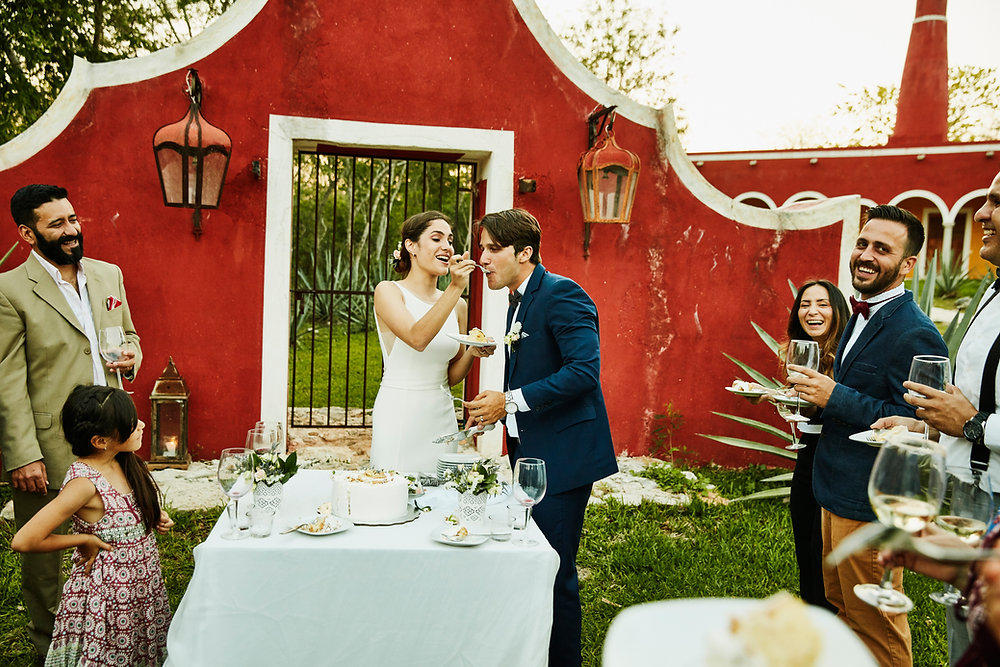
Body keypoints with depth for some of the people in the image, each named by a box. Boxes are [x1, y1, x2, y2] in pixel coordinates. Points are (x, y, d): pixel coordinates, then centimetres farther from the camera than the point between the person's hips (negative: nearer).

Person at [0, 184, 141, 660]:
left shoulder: (108, 274, 9)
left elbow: (128, 333, 23)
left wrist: (132, 357, -1)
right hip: (49, 450, -5)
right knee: (44, 555, 11)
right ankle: (50, 646, 30)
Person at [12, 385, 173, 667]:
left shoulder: (124, 463, -3)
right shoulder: (84, 482, -26)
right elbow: (23, 541, -29)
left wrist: (154, 517, -1)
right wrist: (86, 540, -19)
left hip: (143, 585, 7)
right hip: (107, 595, -7)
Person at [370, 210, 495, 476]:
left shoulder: (458, 305, 9)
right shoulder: (388, 291, -5)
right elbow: (417, 338, -23)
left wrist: (473, 352, -5)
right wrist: (455, 288, -24)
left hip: (441, 416, 5)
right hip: (398, 415, -5)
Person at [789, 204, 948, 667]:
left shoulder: (915, 334, -21)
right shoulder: (862, 316, 11)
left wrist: (835, 397, -25)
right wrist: (817, 396, 4)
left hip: (871, 505, -10)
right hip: (837, 491, 10)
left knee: (875, 624, 7)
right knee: (840, 607, 23)